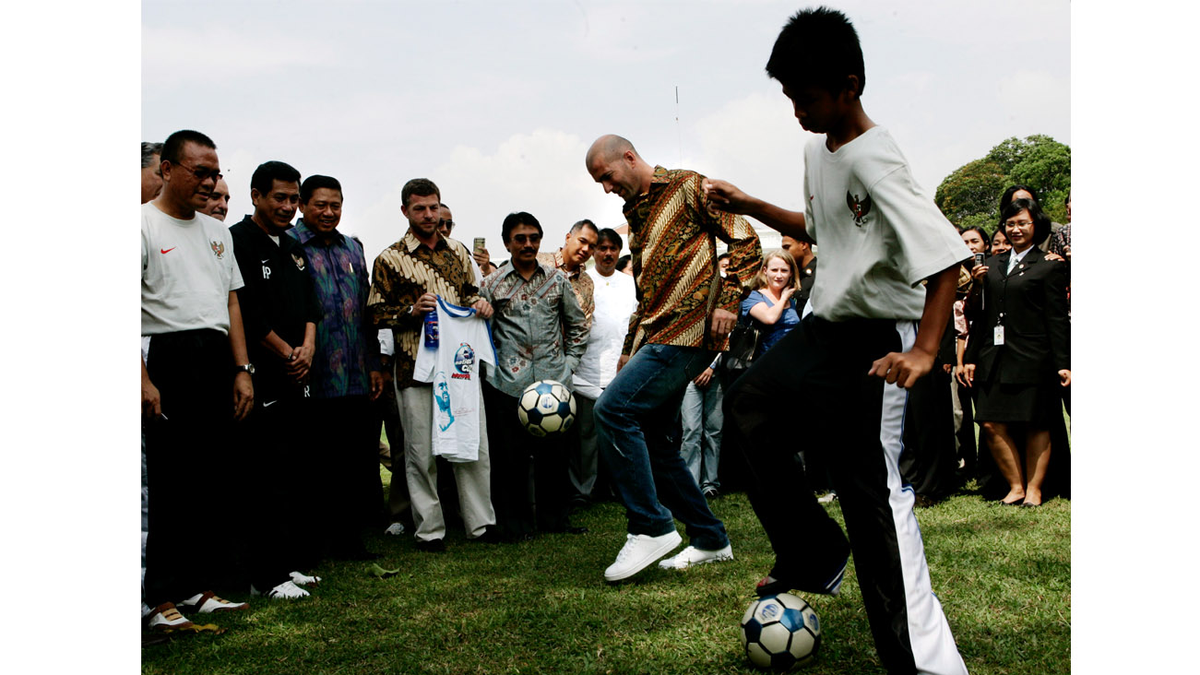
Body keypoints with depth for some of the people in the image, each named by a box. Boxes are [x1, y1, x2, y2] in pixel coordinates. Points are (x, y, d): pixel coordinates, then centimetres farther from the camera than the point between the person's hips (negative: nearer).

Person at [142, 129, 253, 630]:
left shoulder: (216, 232, 19)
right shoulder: (144, 225, -3)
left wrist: (242, 370, 11)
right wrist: (143, 381, -17)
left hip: (217, 362, 7)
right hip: (168, 361, -7)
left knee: (215, 479, 8)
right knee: (168, 484, -4)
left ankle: (196, 586, 17)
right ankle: (161, 599, 5)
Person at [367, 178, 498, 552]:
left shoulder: (458, 252, 13)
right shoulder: (390, 259, 1)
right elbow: (376, 313, 0)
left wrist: (480, 304, 3)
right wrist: (412, 311, -15)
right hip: (416, 365, -3)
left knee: (474, 444, 6)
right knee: (422, 451, 2)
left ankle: (480, 523, 16)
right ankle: (429, 530, 13)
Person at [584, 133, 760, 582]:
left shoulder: (687, 187, -2)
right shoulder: (636, 216, 23)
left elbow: (745, 241, -7)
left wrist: (727, 300, -17)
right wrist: (629, 347, 23)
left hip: (688, 331, -9)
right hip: (656, 337, 9)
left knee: (613, 408, -20)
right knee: (655, 442, 8)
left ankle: (651, 528, -12)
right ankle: (710, 539, 20)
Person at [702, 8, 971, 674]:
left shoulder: (876, 162, -20)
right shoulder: (817, 150, 8)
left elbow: (945, 256, -27)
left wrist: (922, 352, -32)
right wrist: (749, 206, 15)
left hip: (874, 339, -9)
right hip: (825, 324, 9)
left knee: (872, 486, -10)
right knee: (747, 403, 7)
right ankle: (815, 558, 17)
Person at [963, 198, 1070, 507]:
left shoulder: (1049, 267, 2)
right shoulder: (993, 266, 15)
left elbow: (1057, 320, -2)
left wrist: (1063, 364, -8)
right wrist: (972, 357, 13)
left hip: (1032, 360, -4)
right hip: (996, 357, 4)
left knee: (1036, 425, 3)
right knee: (993, 424, -1)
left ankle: (1033, 488, 14)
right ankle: (1015, 486, 11)